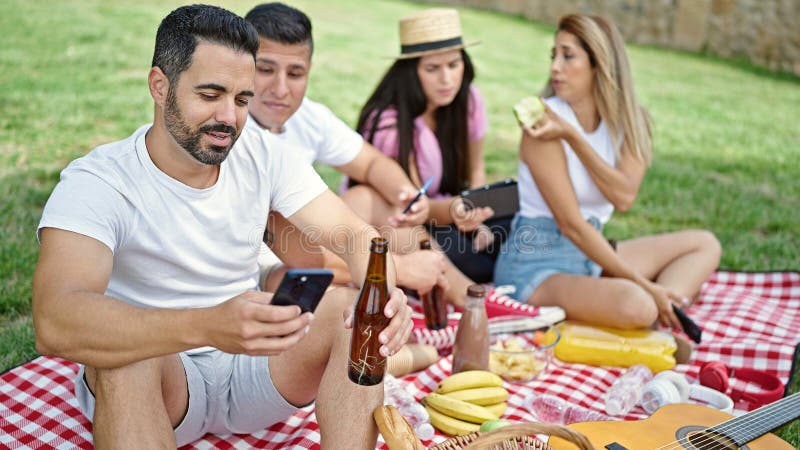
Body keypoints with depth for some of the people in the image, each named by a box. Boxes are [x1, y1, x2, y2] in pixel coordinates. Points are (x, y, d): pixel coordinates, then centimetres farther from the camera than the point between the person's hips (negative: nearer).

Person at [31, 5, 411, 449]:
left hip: (253, 369, 4)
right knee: (125, 352, -37)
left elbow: (356, 235, -8)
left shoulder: (265, 159, -3)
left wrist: (384, 294, -34)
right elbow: (53, 323, -35)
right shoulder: (96, 182, -19)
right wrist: (207, 326, -52)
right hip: (151, 382, -3)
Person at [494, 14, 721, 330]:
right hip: (537, 264, -7)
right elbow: (571, 224, -19)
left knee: (704, 244, 4)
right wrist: (642, 284, -18)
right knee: (635, 304, -33)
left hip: (592, 251, 7)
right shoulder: (544, 123, -15)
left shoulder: (628, 121, 2)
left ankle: (664, 318, -15)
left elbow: (624, 197, -16)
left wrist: (572, 135, -24)